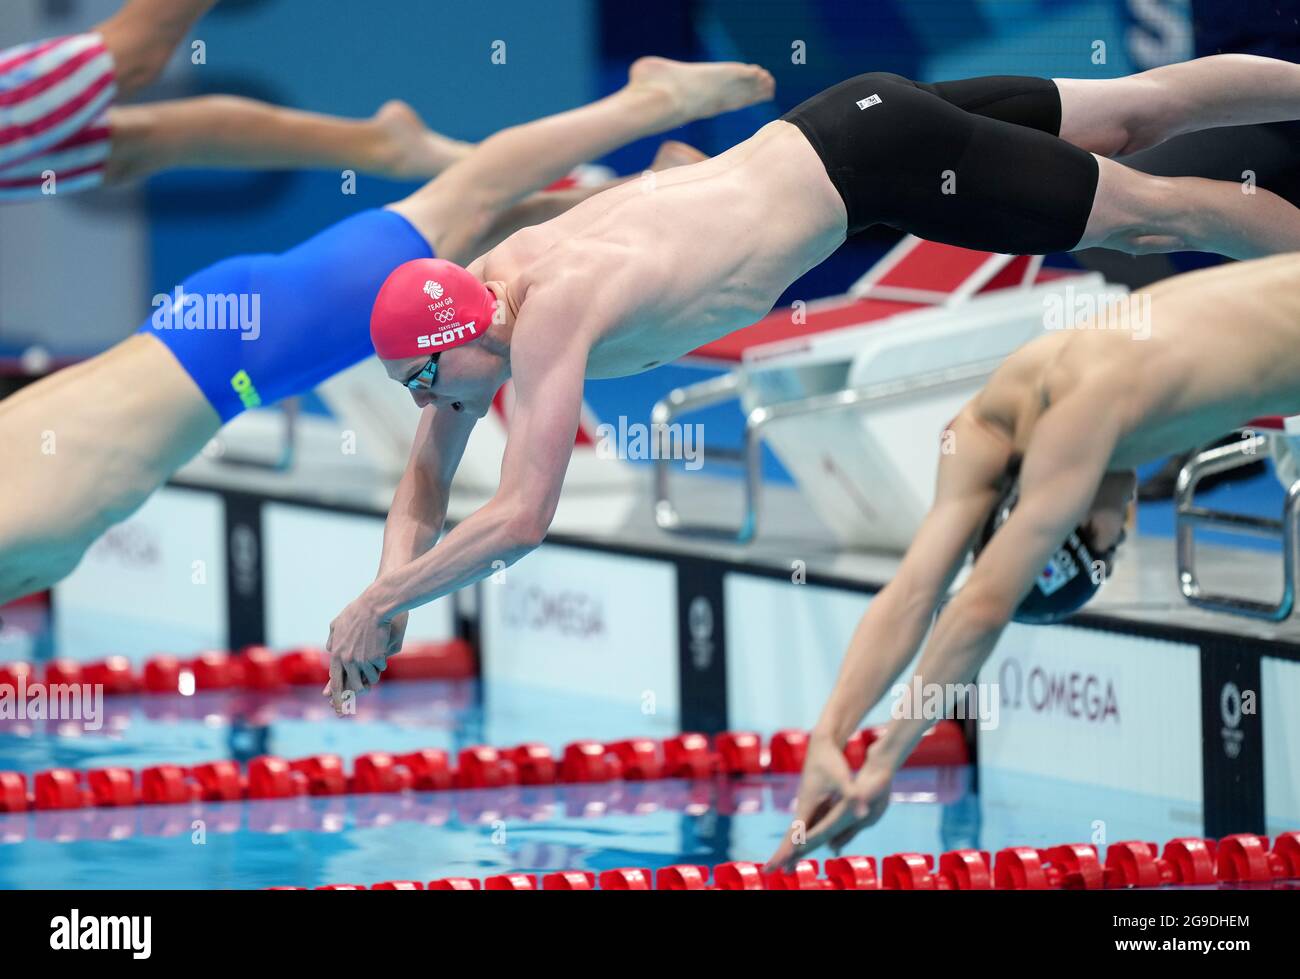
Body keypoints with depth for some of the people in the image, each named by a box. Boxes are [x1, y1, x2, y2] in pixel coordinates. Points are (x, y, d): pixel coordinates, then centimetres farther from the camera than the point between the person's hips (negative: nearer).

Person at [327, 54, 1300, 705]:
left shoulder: (551, 313, -31)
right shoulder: (465, 298, -7)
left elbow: (519, 521, -36)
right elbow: (425, 484, 5)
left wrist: (378, 604, -31)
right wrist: (396, 578, -13)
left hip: (866, 156, -6)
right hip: (823, 139, 6)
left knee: (1148, 208, 6)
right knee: (1136, 113, 18)